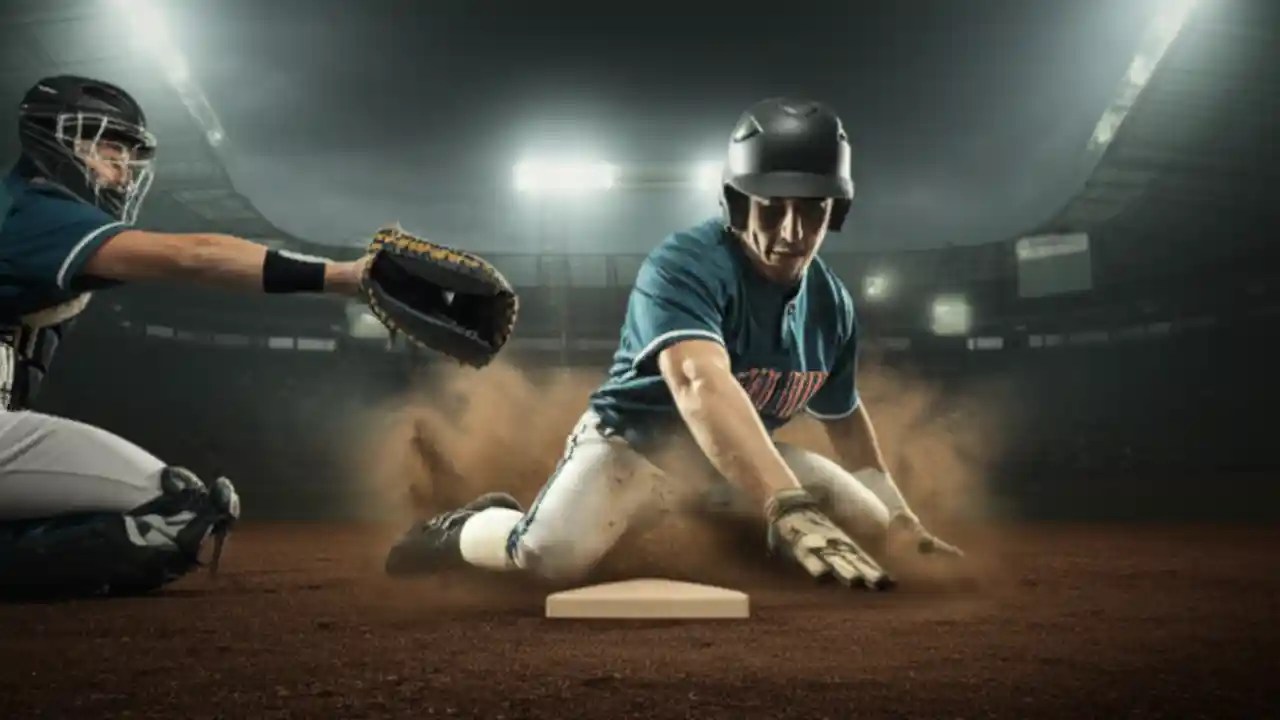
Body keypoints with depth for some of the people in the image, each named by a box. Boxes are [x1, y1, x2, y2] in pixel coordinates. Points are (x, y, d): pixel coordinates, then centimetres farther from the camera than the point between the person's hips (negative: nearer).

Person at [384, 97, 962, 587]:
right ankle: (460, 530, 4)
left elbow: (846, 421, 12)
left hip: (745, 454, 7)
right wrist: (790, 509, -58)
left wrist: (904, 524, 11)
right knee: (553, 554, -33)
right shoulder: (682, 265, -28)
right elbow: (701, 385, -47)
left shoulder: (832, 303, -4)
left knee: (868, 524, 1)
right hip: (634, 439, -7)